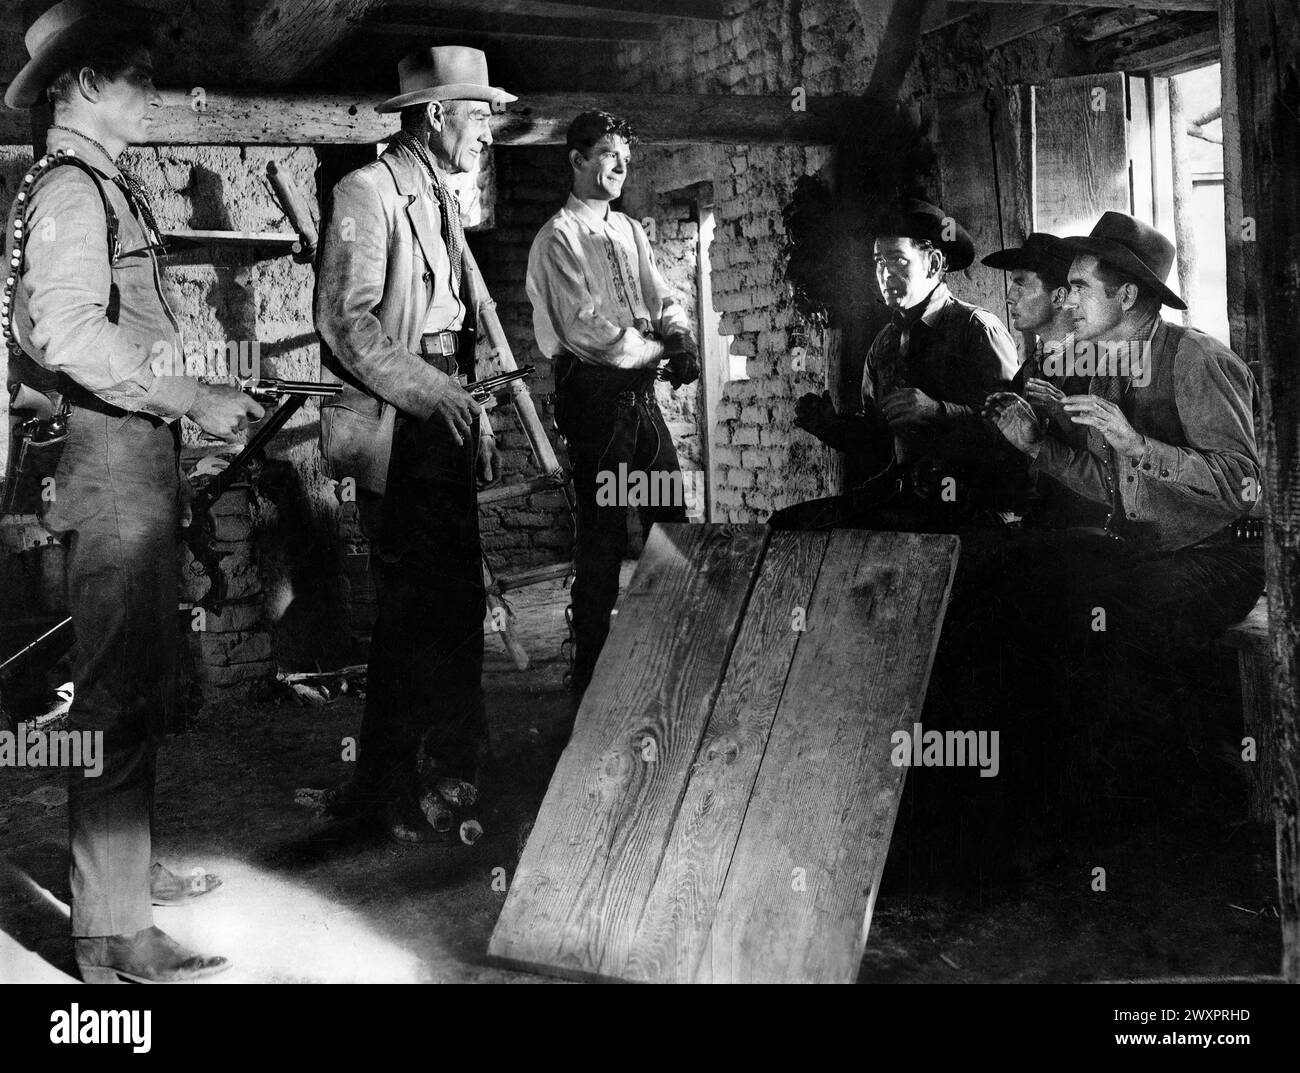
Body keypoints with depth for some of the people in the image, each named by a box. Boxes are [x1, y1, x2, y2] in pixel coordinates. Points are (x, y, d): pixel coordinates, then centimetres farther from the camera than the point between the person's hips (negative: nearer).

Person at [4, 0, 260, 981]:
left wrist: (203, 402, 16)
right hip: (111, 458, -10)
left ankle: (125, 865, 32)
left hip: (142, 458, 10)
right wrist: (192, 399, -21)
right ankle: (112, 932, -3)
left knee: (144, 682, 18)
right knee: (120, 693, -9)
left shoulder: (107, 187, 20)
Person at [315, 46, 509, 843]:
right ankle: (388, 790, 5)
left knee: (459, 599, 13)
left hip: (444, 424, 9)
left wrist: (476, 419, 17)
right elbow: (347, 322, -18)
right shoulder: (369, 193, -9)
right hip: (395, 430, -9)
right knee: (415, 607, -6)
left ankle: (459, 764, 26)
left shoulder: (442, 199, 19)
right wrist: (432, 392, -22)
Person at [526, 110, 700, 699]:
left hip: (640, 388, 7)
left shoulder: (630, 231, 16)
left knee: (671, 515, 11)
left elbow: (661, 298, 11)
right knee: (603, 534, -2)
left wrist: (680, 337, -10)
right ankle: (590, 667, 10)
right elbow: (587, 328, -17)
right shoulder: (558, 238, -8)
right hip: (593, 392, -7)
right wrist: (659, 349, -10)